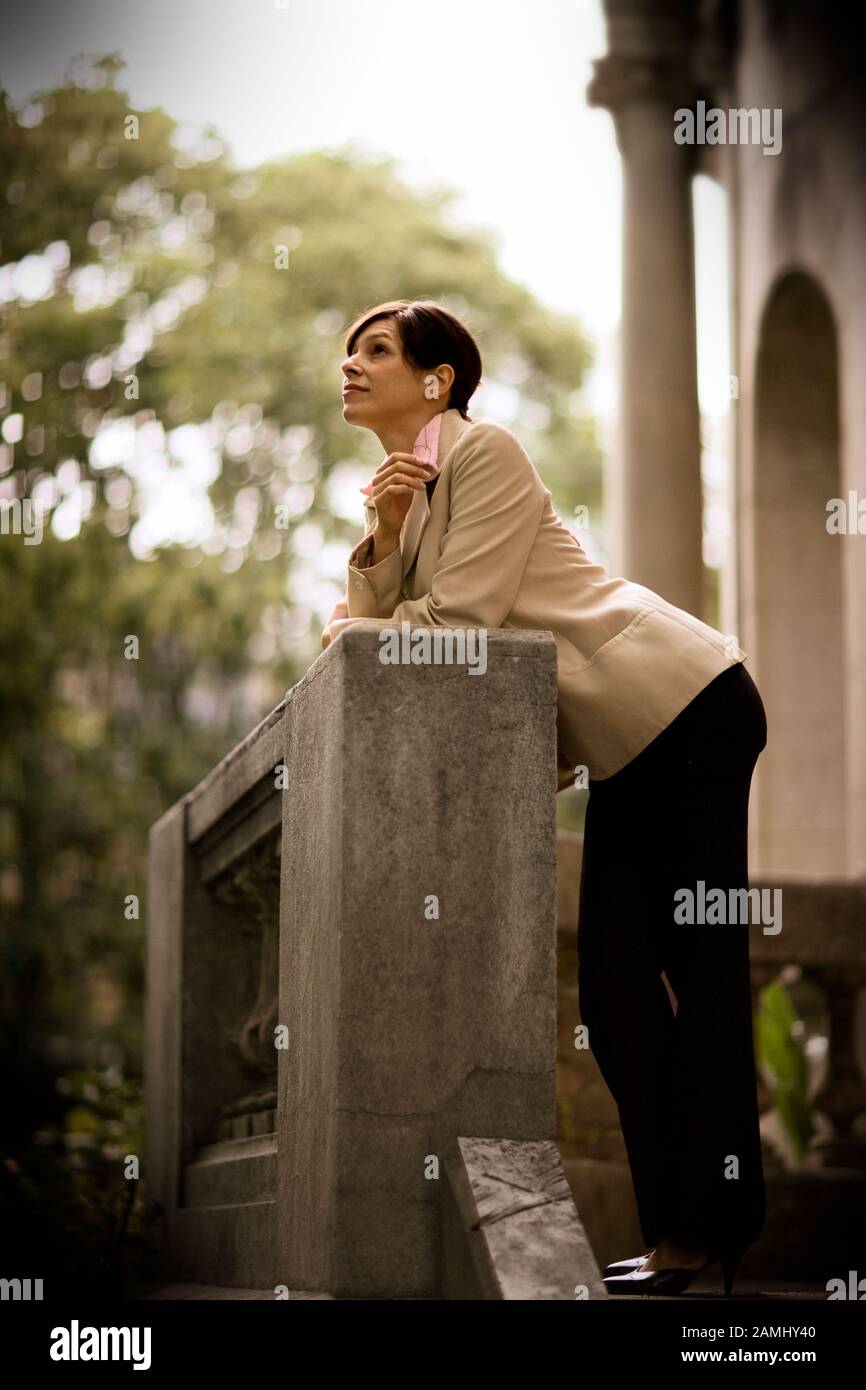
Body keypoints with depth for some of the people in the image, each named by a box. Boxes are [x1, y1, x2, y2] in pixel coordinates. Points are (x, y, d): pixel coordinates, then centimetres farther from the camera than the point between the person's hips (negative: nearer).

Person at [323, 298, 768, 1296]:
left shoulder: (485, 454, -10)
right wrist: (383, 533, -8)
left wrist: (355, 630, 0)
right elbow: (368, 621, 8)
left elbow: (461, 614, -17)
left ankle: (711, 1233, -9)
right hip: (626, 746, 9)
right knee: (616, 985, 5)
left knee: (699, 969, -9)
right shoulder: (398, 481, 16)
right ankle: (675, 1233, 8)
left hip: (685, 708, -9)